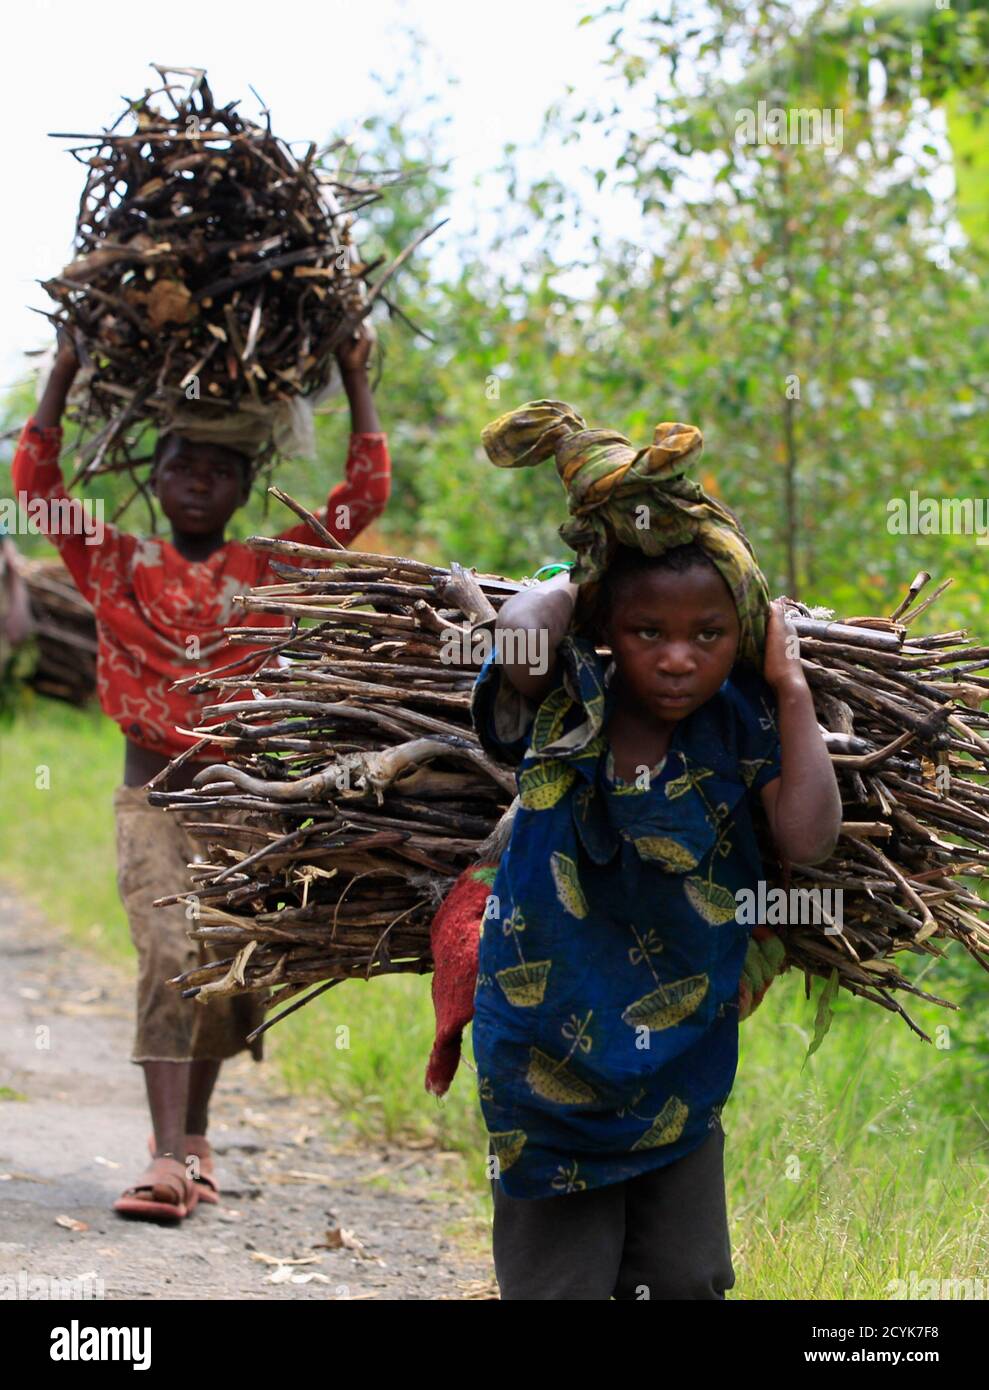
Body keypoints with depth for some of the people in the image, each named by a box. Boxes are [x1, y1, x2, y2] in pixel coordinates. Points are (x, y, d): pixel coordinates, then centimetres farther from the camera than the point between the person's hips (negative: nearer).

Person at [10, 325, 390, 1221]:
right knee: (169, 957, -19)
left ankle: (193, 1134, 27)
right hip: (154, 801, -2)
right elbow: (37, 480, -2)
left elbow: (366, 493, 4)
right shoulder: (120, 568, 4)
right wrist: (67, 367, -5)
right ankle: (169, 1159, -25)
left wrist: (356, 381, 2)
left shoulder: (271, 574, 6)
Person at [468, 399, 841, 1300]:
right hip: (551, 1054, -3)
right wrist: (574, 583, -12)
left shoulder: (737, 731, -5)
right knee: (557, 1282, 4)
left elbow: (809, 840, -18)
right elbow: (518, 642, -32)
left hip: (682, 1074, 3)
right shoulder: (564, 711, -11)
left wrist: (791, 690, -12)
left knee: (687, 1282, 10)